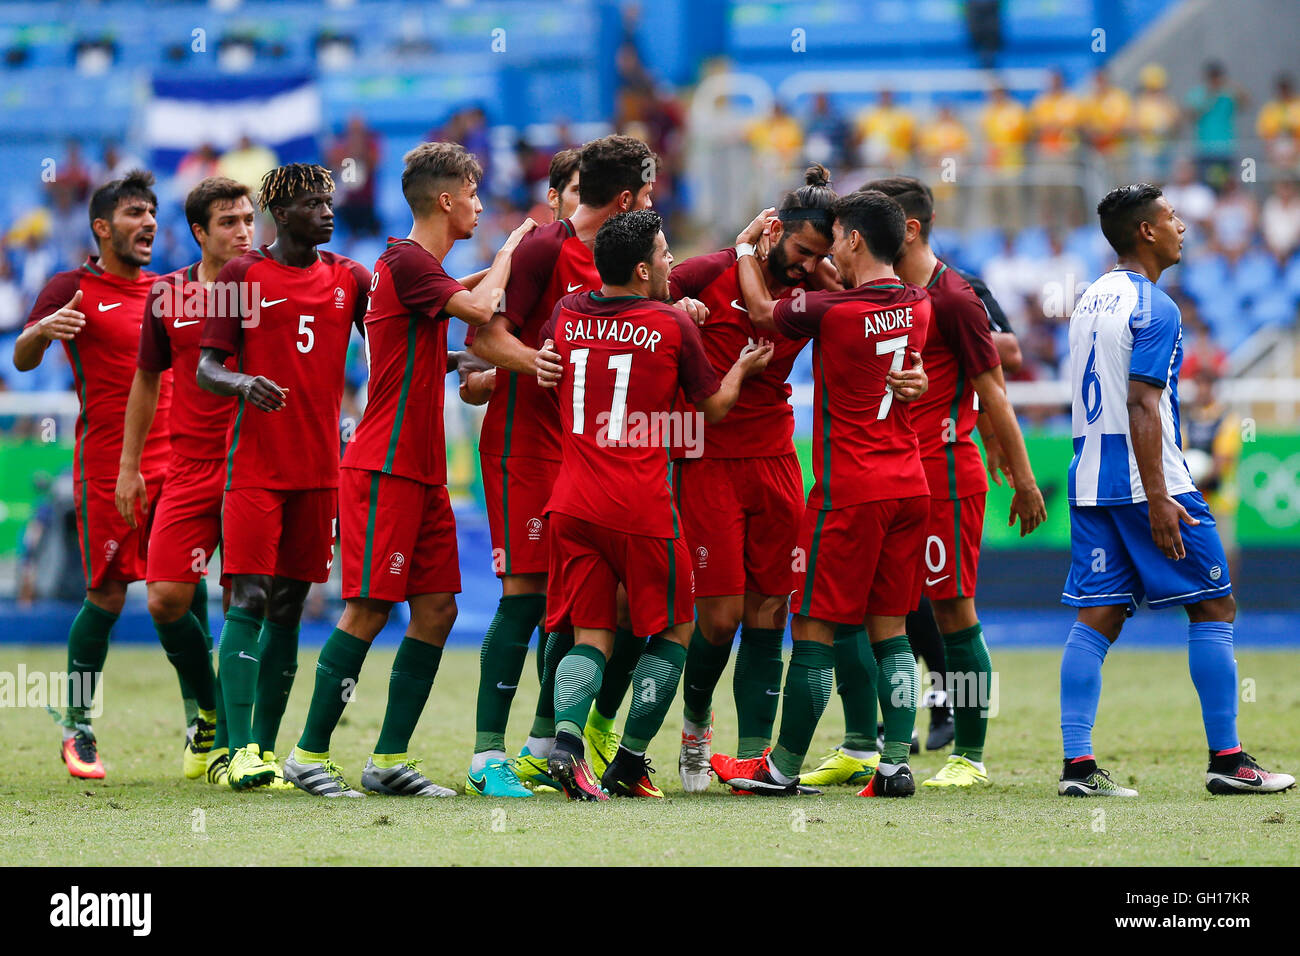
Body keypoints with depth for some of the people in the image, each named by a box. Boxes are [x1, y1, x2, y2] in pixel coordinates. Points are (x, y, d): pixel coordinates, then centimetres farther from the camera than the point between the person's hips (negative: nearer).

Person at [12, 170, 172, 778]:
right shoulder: (73, 290, -1)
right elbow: (22, 360, -8)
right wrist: (43, 331, -30)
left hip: (171, 463, 4)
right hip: (104, 466, -4)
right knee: (106, 596, -3)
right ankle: (78, 729, 9)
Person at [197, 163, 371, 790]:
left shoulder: (349, 278, 11)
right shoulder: (242, 276, 0)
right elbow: (206, 369, -2)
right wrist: (244, 384, -24)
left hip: (319, 467, 4)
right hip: (255, 466, -4)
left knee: (288, 608, 5)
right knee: (250, 601, -11)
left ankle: (265, 748, 9)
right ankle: (240, 752, -16)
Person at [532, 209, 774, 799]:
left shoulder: (566, 314, 6)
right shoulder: (673, 325, -5)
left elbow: (543, 375, 27)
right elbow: (714, 406, 9)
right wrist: (742, 368, 26)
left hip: (573, 503, 4)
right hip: (642, 507, -4)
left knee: (590, 635, 8)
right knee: (674, 629, 12)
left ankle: (565, 739, -18)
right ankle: (630, 761, 6)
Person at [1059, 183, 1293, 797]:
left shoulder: (1091, 301, 14)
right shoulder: (1154, 307, -12)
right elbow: (1141, 406, -19)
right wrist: (1157, 499, -21)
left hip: (1090, 485, 8)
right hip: (1146, 481, -8)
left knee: (1097, 619, 4)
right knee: (1214, 608, 2)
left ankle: (1077, 764, -4)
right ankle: (1226, 759, 2)